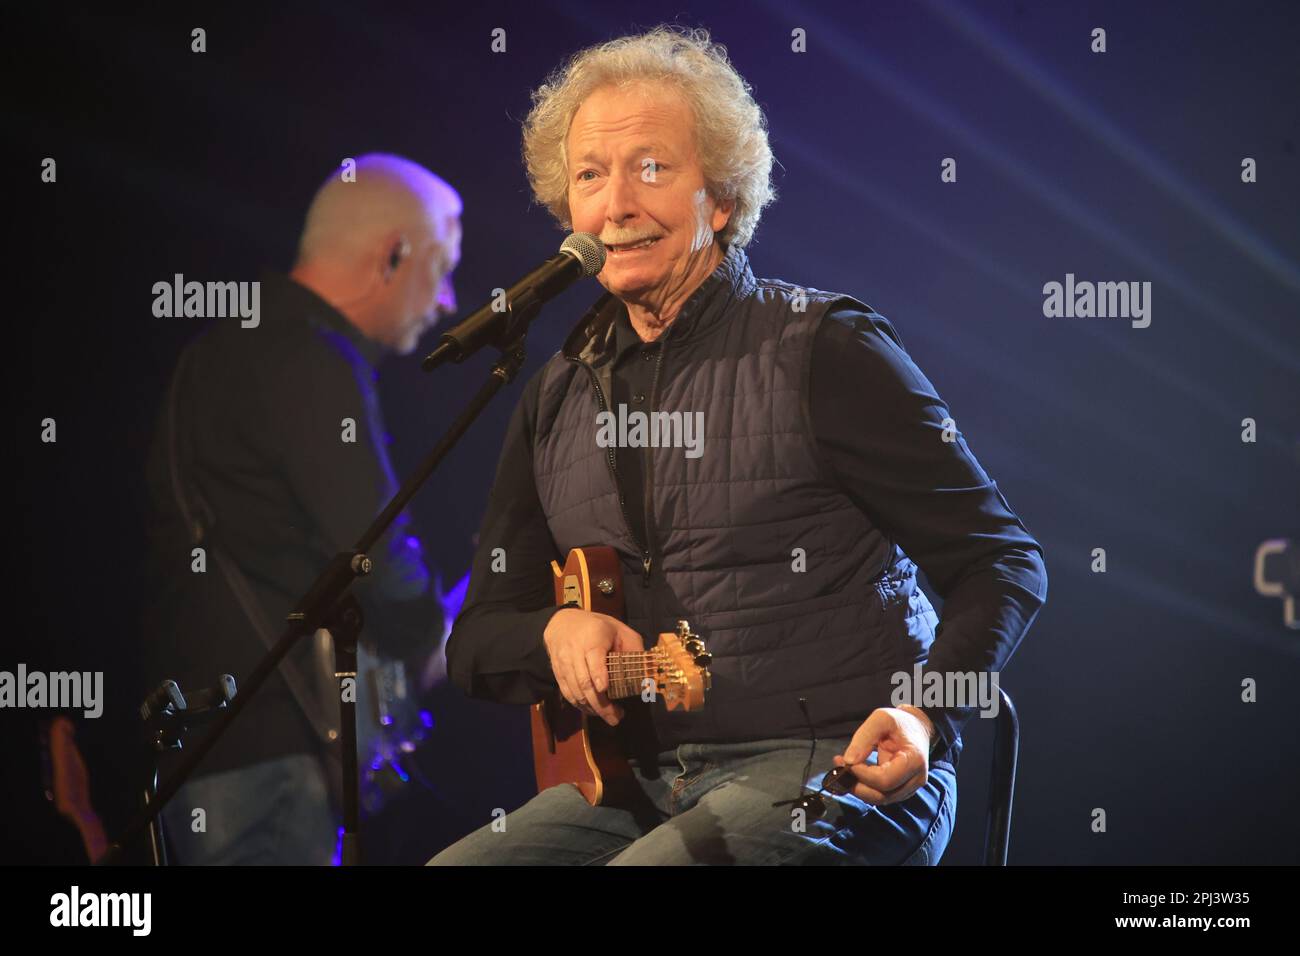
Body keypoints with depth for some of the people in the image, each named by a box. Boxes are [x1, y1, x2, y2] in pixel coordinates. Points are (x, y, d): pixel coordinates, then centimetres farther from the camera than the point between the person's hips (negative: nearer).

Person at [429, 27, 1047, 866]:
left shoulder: (827, 350, -5)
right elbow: (477, 642, 17)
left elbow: (1005, 564, -4)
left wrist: (925, 719, -20)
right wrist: (556, 631, -6)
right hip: (639, 785, 6)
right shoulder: (557, 401, 12)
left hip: (834, 770, -5)